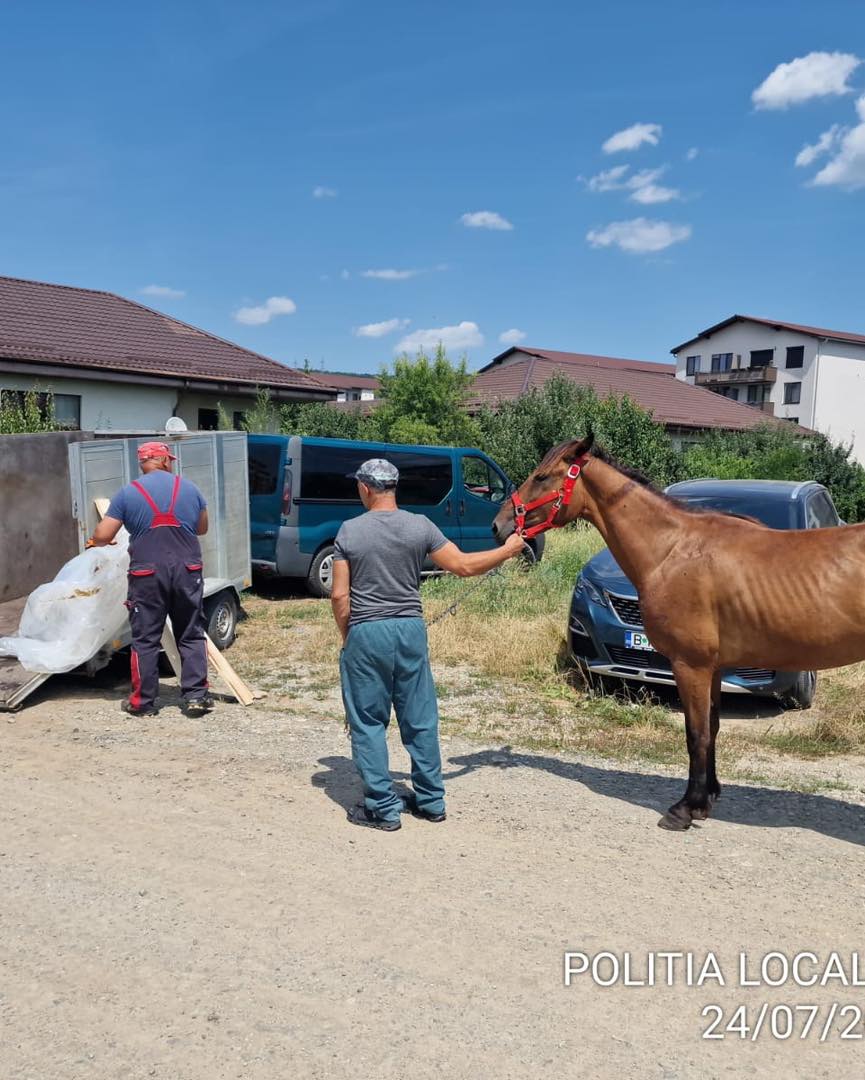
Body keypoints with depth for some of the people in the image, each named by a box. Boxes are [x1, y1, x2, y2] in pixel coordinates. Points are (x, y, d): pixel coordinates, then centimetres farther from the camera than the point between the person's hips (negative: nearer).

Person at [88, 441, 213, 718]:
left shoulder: (127, 493, 0)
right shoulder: (189, 488, 7)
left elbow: (102, 536, 1)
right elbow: (202, 529, 19)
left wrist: (93, 541, 24)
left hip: (147, 575, -1)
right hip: (187, 571, 2)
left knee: (145, 640, 8)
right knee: (191, 636, 12)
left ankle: (143, 702, 15)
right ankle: (196, 696, 11)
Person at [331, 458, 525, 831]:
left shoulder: (350, 531, -7)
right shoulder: (420, 526, -2)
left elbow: (339, 595, -8)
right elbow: (464, 566, 1)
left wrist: (346, 635, 8)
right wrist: (508, 550, 15)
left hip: (365, 633, -3)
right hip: (411, 630, 3)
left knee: (368, 722, 8)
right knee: (420, 719, 14)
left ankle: (383, 807, 12)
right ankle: (430, 800, 24)